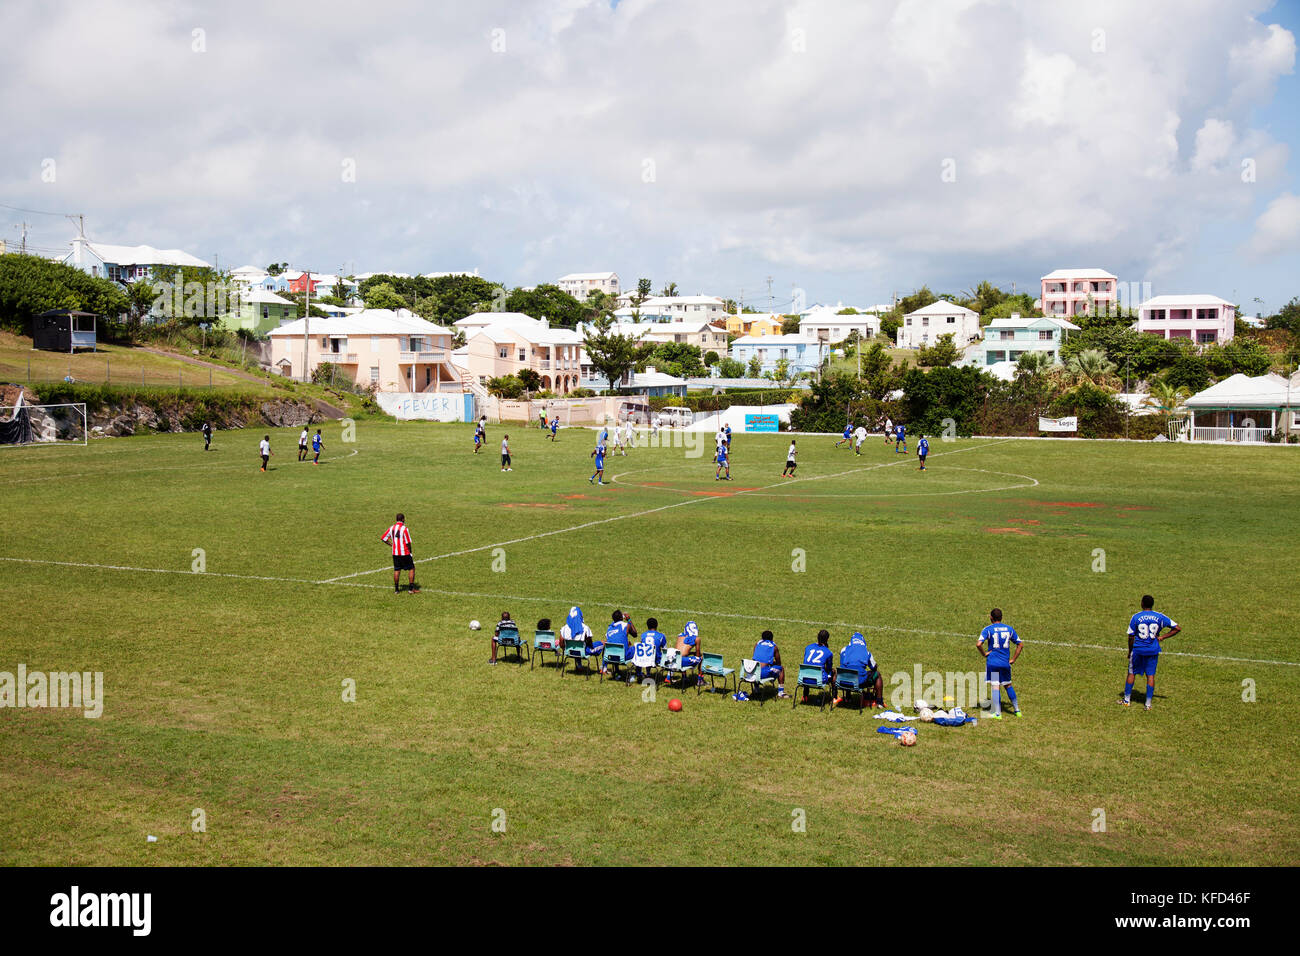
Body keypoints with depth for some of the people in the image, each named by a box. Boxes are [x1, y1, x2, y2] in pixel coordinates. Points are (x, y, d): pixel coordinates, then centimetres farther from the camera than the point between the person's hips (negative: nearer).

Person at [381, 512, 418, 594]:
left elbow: (383, 538, 9)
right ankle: (411, 588, 2)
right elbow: (408, 542, -14)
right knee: (411, 569, 5)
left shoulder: (391, 528, 3)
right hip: (404, 553, -6)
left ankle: (396, 589, 14)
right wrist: (410, 551, 1)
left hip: (395, 553, 6)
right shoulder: (404, 528, -14)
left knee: (397, 570, 12)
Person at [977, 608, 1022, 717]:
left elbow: (978, 644, -18)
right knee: (1008, 685, 18)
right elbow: (1020, 645, 11)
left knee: (995, 687, -2)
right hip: (1005, 663, 4)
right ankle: (1017, 710, 23)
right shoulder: (1009, 629, 7)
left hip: (992, 662, -4)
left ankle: (997, 714, -2)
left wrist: (984, 654, -2)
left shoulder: (988, 629, -5)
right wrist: (1013, 659, 13)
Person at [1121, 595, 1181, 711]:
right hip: (1153, 650, 1)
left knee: (1131, 673, 12)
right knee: (1150, 675, 7)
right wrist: (1162, 637, 2)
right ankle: (1148, 704, 9)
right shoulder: (1160, 617, -1)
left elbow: (1131, 637, -4)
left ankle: (1126, 700, 20)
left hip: (1138, 649, -1)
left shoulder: (1135, 617, -6)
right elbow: (1177, 628, 0)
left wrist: (1130, 651, 9)